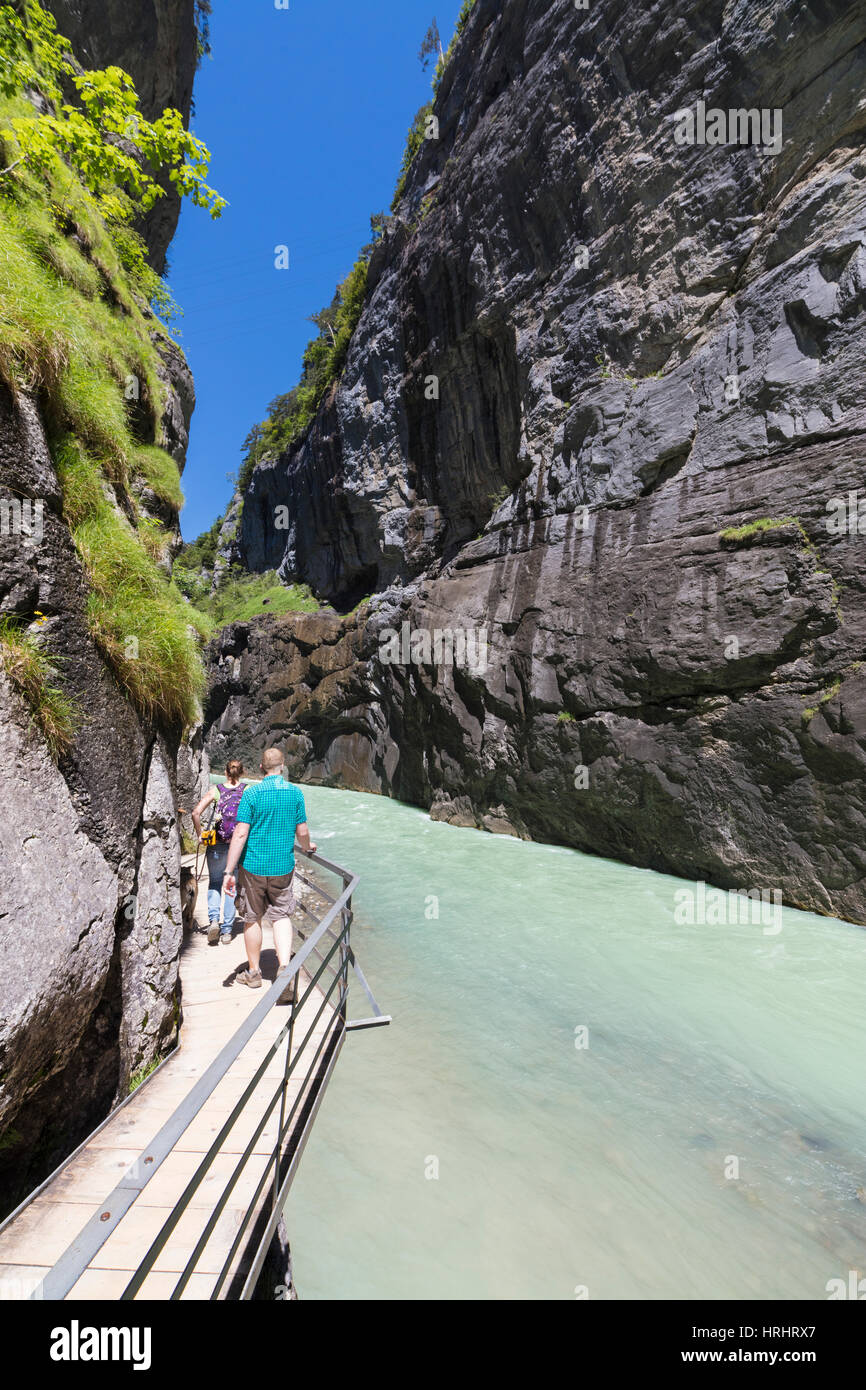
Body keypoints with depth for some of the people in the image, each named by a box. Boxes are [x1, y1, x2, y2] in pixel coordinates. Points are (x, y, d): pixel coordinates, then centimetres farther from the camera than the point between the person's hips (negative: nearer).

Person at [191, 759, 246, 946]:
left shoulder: (216, 790, -2)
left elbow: (196, 813, -10)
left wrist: (200, 835, 1)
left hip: (217, 846, 0)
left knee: (214, 883, 18)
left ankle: (214, 919, -2)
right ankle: (226, 931, 14)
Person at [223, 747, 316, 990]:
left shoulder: (252, 793, -11)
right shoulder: (296, 793, -2)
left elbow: (240, 834, -15)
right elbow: (302, 832, 3)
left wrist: (229, 871, -12)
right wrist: (308, 847, 25)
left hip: (253, 867, -2)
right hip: (283, 867, 2)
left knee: (253, 919, 13)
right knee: (281, 917, 13)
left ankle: (254, 972, 26)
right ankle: (285, 966, -3)